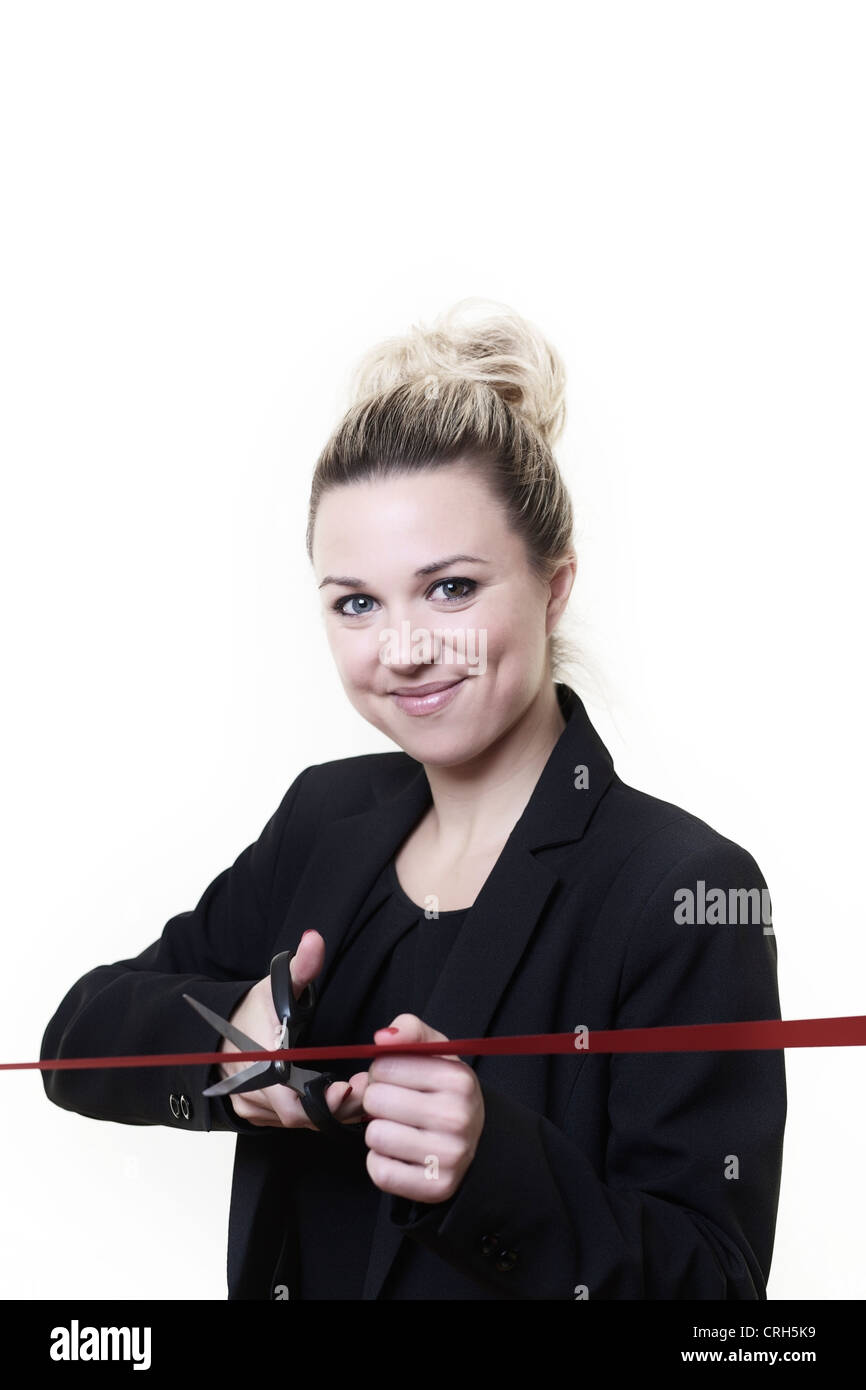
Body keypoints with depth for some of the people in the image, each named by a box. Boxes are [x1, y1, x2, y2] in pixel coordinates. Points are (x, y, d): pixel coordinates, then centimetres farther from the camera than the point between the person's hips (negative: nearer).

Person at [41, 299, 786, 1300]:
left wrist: (493, 1165, -39)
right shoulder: (326, 817, -4)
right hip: (284, 1277, 5)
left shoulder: (685, 890, -21)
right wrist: (224, 1038, -25)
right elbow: (78, 1039, -5)